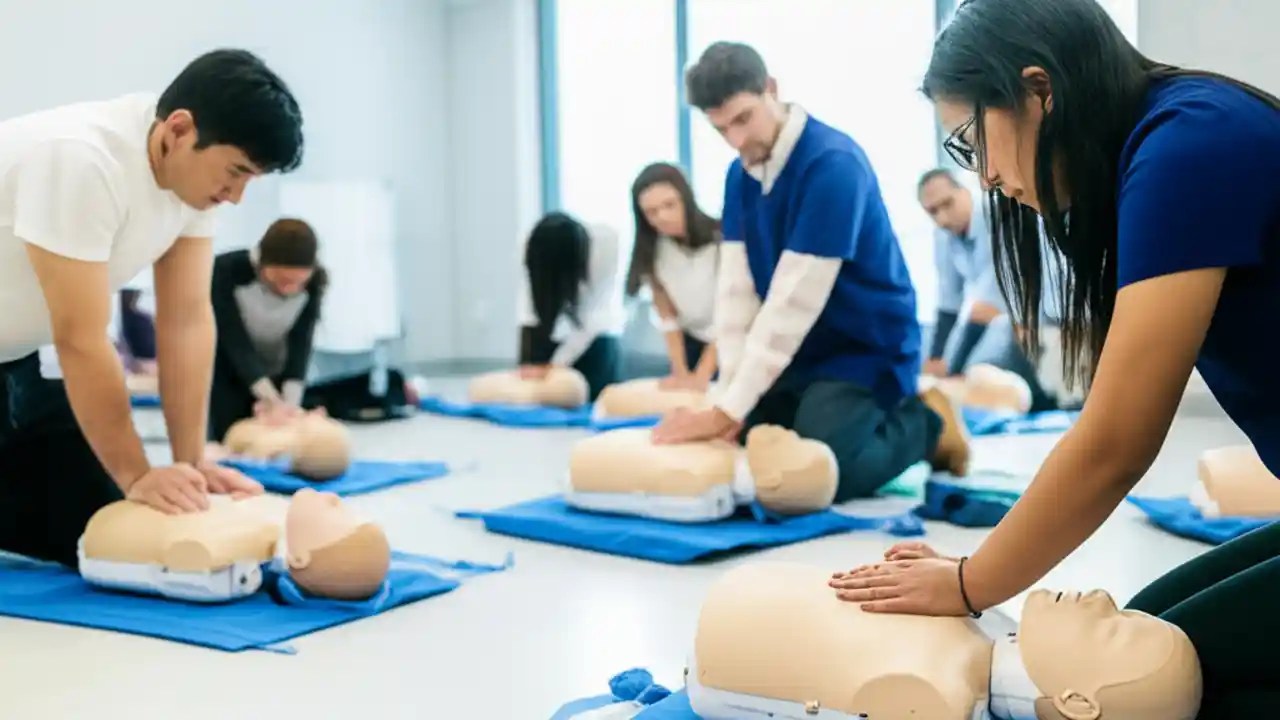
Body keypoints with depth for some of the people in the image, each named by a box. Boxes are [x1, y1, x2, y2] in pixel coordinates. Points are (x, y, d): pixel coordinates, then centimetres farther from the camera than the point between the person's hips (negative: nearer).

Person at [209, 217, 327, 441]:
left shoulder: (312, 284, -19)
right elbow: (237, 344, -31)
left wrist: (290, 402, -35)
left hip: (274, 374, 3)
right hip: (226, 371, -2)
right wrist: (273, 400, -40)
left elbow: (300, 346, -20)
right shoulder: (226, 272, -29)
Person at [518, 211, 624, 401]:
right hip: (552, 333, 2)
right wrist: (530, 363, -37)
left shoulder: (606, 243, -29)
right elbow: (530, 312, -25)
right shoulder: (533, 247, -23)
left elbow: (593, 316, -26)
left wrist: (556, 364, -28)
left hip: (595, 334, -1)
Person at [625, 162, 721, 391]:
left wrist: (702, 376, -25)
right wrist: (680, 372, -13)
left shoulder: (720, 241, -21)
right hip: (693, 343, 4)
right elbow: (668, 318, -6)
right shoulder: (652, 252, -7)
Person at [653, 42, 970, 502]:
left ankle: (926, 423, 4)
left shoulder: (832, 163, -23)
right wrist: (726, 396, -15)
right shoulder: (740, 175, 2)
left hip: (863, 348, -8)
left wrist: (728, 410, -27)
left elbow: (795, 300, -27)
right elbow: (737, 290, -4)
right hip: (799, 350, 8)